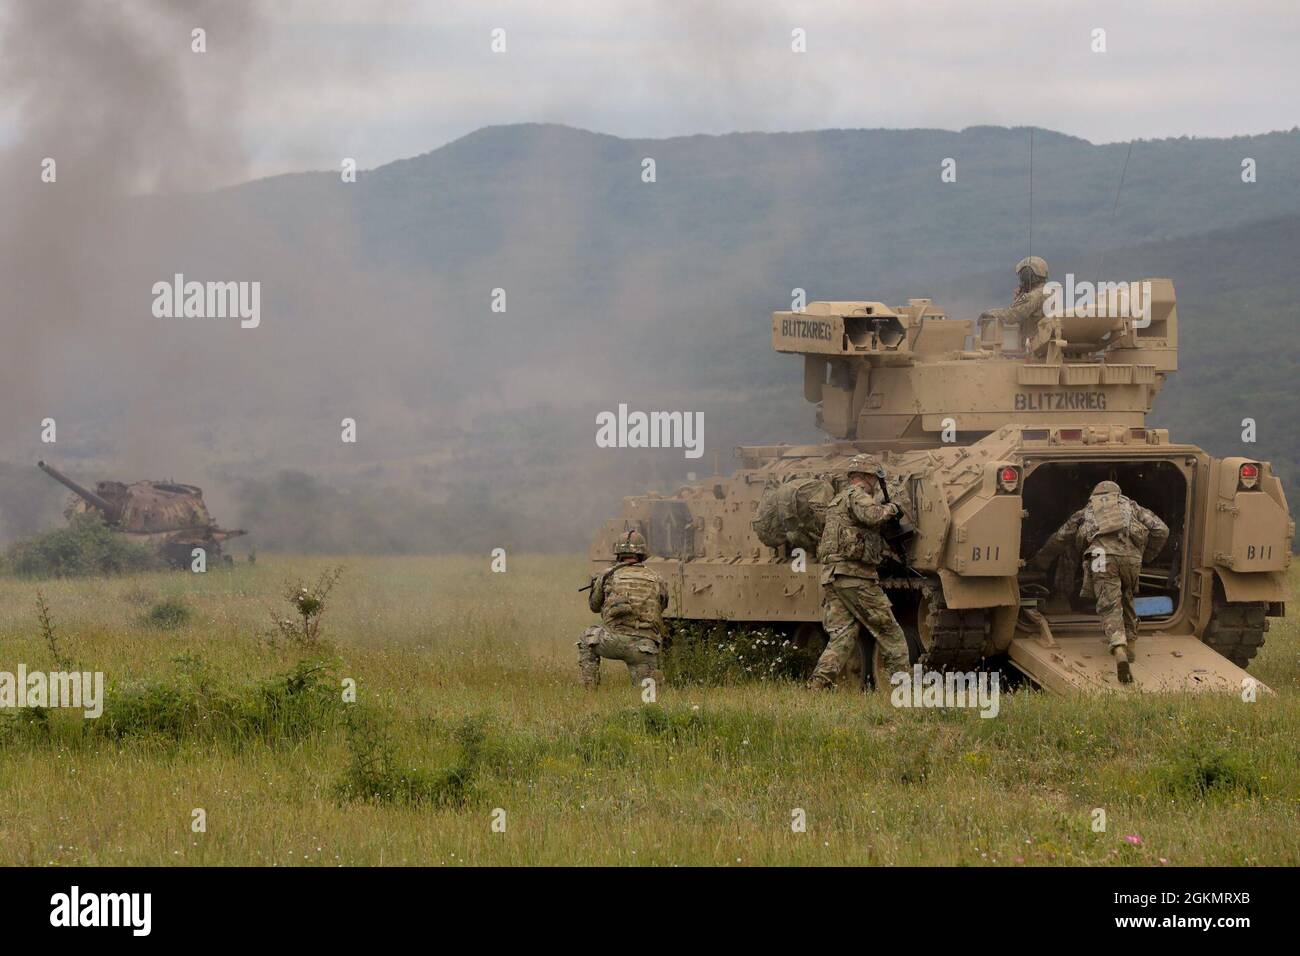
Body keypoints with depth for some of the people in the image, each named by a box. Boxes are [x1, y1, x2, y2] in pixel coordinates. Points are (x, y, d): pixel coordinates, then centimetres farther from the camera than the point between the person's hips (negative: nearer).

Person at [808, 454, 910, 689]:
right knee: (889, 631, 1)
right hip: (855, 575, -8)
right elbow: (871, 515, -24)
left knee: (842, 635, 2)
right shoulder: (856, 494, -5)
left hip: (830, 575, 8)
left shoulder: (836, 501, 26)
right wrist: (890, 509, -6)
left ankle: (819, 682, -13)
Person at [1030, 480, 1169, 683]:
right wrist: (1146, 557, 33)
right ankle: (1130, 643, 23)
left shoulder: (1086, 512, 32)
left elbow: (1058, 539, 41)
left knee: (1110, 607, -9)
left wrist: (1039, 561, 56)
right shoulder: (1131, 507, 32)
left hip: (1101, 555, -1)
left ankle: (1120, 651, -32)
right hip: (1131, 556, 1)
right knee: (1126, 598, 28)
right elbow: (1161, 530, 21)